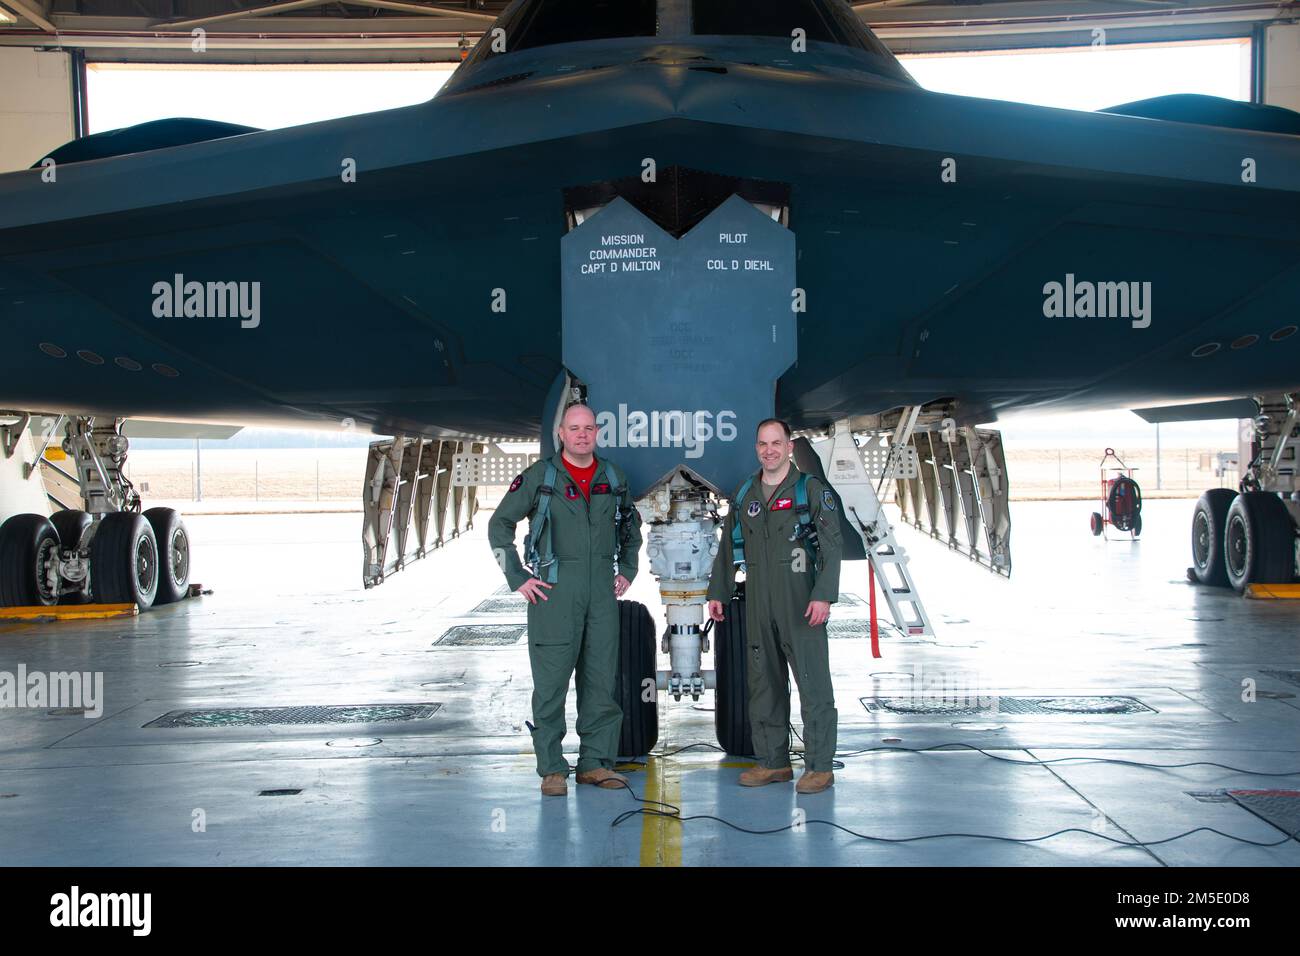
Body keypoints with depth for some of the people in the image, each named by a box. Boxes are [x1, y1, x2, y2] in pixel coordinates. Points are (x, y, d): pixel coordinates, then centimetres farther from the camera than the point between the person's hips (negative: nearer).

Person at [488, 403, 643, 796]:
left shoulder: (613, 477, 11)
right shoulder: (539, 476, -2)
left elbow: (631, 526, 26)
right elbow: (499, 524, 1)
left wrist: (627, 571, 15)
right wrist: (518, 578, -5)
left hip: (602, 589, 4)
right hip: (555, 587, -4)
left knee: (602, 678, 5)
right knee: (551, 680, -4)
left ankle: (596, 762, 14)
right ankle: (551, 768, 3)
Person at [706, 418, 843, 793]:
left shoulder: (811, 489, -1)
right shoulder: (744, 494, 15)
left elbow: (830, 546, -7)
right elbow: (728, 547, 21)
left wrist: (823, 595, -17)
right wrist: (717, 592, 16)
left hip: (801, 600, -5)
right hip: (758, 602, 5)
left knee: (813, 681, -5)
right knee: (763, 681, 7)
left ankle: (820, 765, 1)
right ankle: (772, 762, 15)